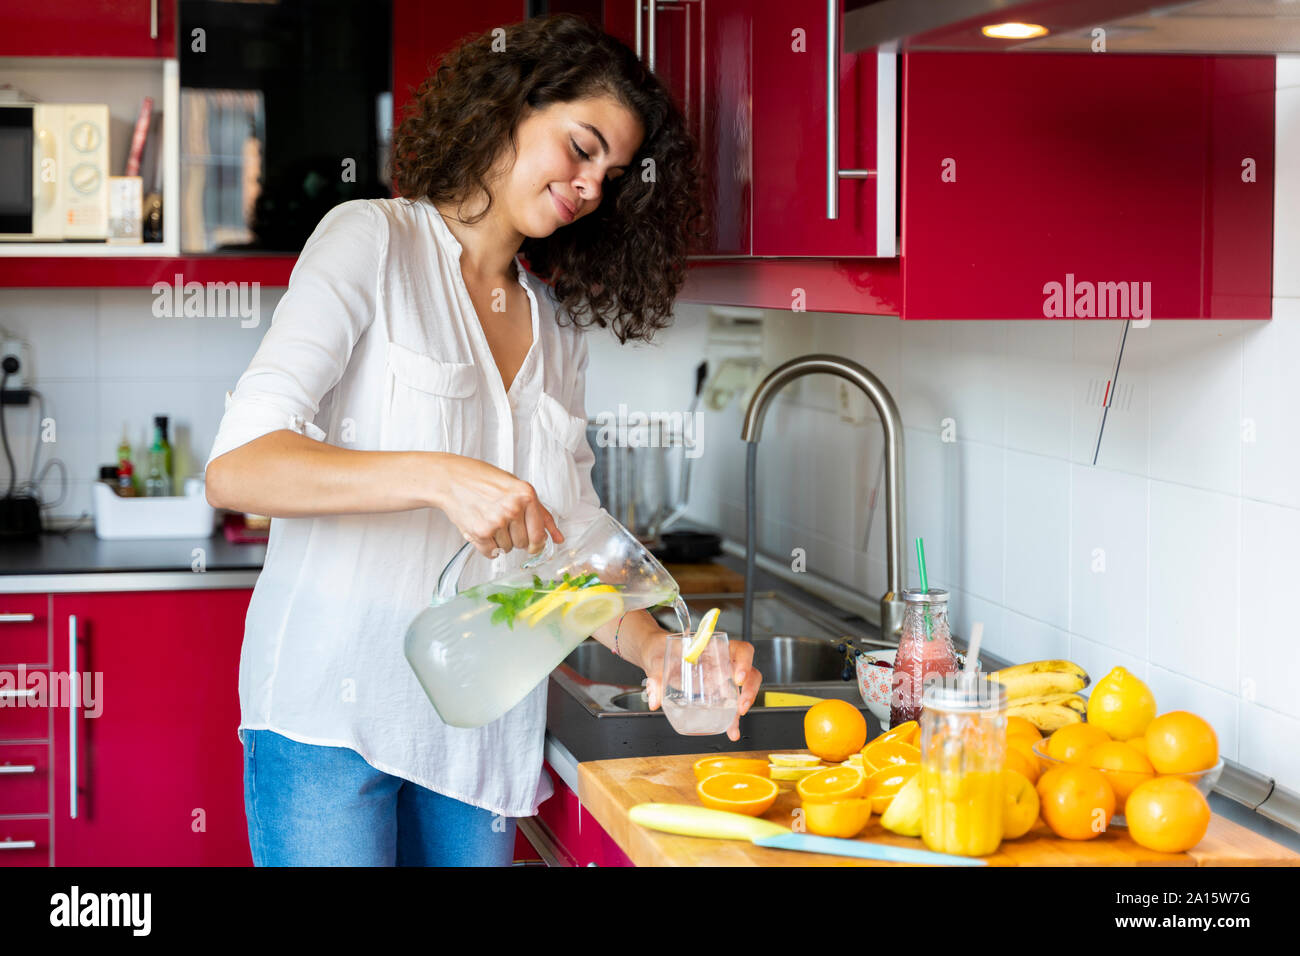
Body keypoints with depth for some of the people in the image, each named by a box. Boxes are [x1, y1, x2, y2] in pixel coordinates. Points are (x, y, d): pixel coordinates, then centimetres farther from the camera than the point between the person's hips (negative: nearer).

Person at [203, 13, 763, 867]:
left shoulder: (559, 329, 14)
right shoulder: (374, 240, -3)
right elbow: (237, 467, -15)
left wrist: (652, 648, -8)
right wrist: (439, 477, -28)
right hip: (334, 709, -5)